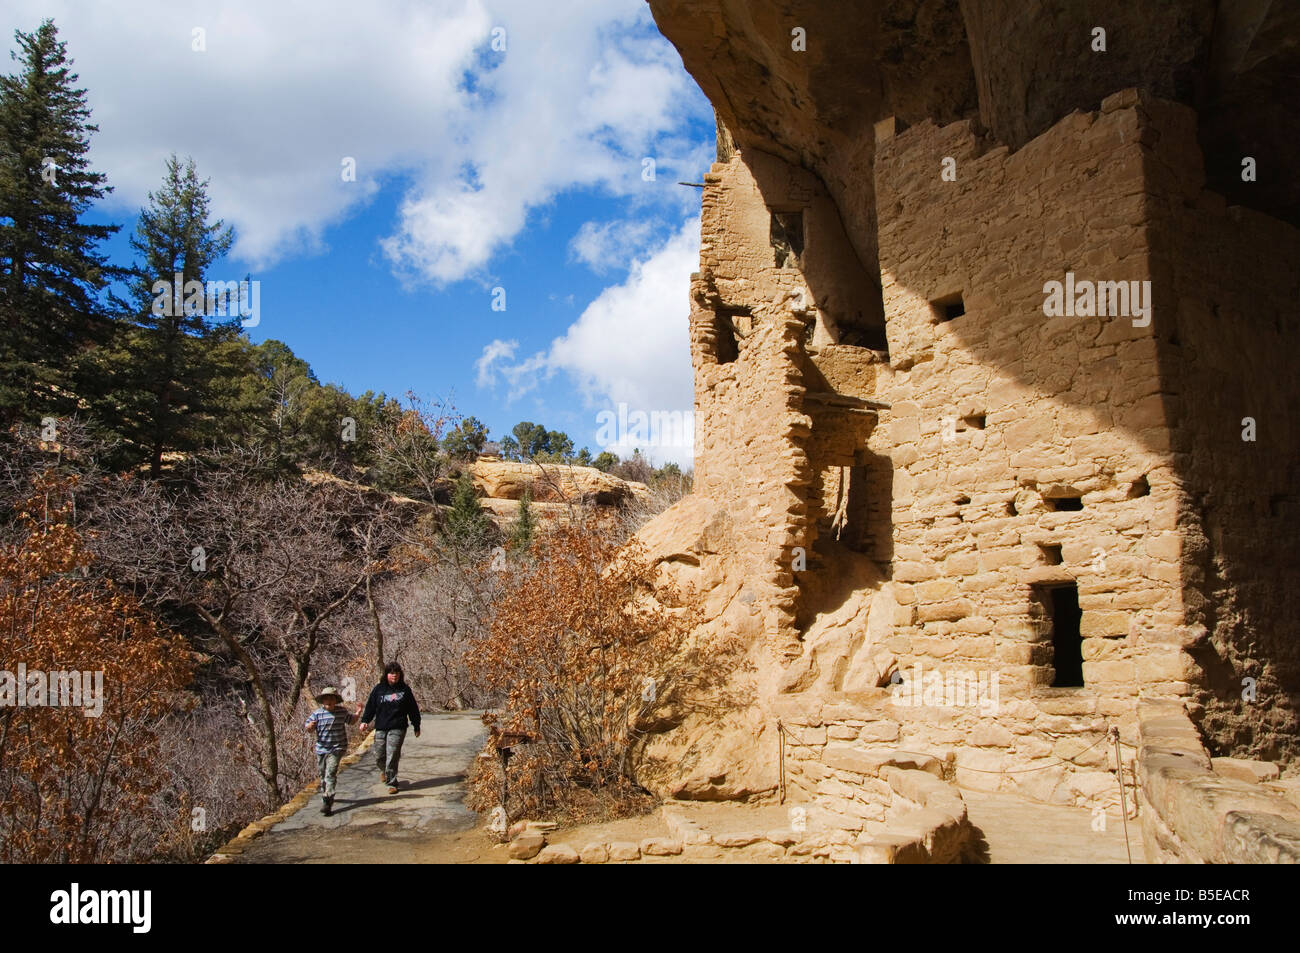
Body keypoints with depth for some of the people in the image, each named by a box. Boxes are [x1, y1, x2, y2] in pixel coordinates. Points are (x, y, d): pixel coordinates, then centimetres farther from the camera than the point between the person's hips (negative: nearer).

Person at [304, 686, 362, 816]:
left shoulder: (342, 711, 0)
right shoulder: (317, 713, -2)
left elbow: (351, 720, 18)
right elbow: (307, 727, -1)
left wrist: (358, 712, 0)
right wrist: (310, 726, -24)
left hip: (336, 749, -3)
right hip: (321, 750, 3)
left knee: (330, 774, -15)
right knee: (323, 775, 17)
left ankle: (328, 803, -21)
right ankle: (325, 795, 40)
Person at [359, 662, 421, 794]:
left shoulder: (405, 689, 5)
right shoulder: (378, 689, 6)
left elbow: (413, 709, 10)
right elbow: (370, 706, 6)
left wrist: (416, 726, 11)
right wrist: (365, 721, -8)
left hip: (397, 728, -2)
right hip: (380, 728, 2)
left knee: (392, 756, -11)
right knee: (379, 757, 8)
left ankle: (392, 783, 1)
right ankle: (384, 770, 42)